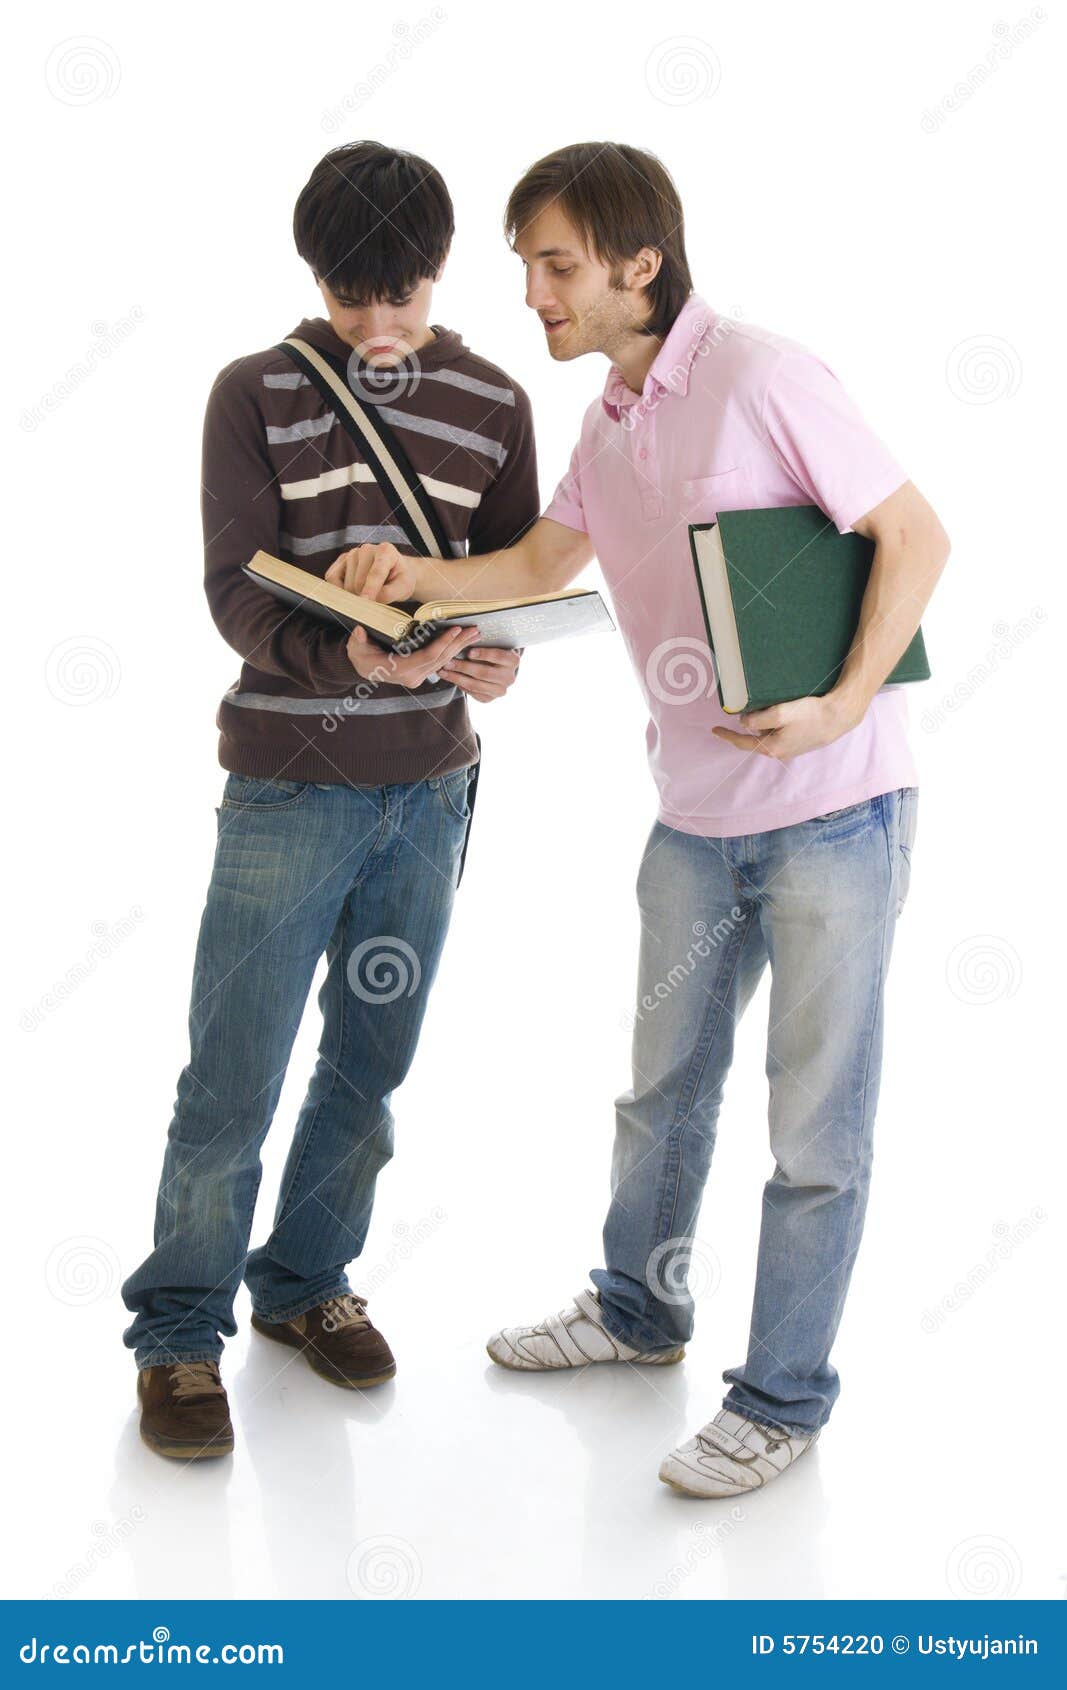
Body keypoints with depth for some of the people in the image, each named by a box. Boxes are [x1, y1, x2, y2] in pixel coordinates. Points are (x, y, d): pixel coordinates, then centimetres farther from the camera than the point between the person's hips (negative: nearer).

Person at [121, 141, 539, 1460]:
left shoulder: (492, 403, 5)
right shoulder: (258, 393, -3)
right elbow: (236, 587, -10)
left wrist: (500, 653, -16)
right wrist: (348, 657, -29)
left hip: (431, 784, 3)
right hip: (289, 785, -3)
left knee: (372, 1064, 13)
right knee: (233, 1072, 0)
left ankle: (306, 1279, 33)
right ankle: (180, 1328, 17)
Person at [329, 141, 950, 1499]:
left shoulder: (762, 376, -15)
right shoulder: (609, 421, 9)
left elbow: (915, 536, -13)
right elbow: (544, 562, 19)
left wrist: (844, 707, -22)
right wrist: (419, 577, 1)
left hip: (833, 811, -8)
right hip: (697, 818, 8)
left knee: (817, 1126, 3)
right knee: (664, 1085, 21)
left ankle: (783, 1399, 18)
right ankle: (639, 1309, 42)